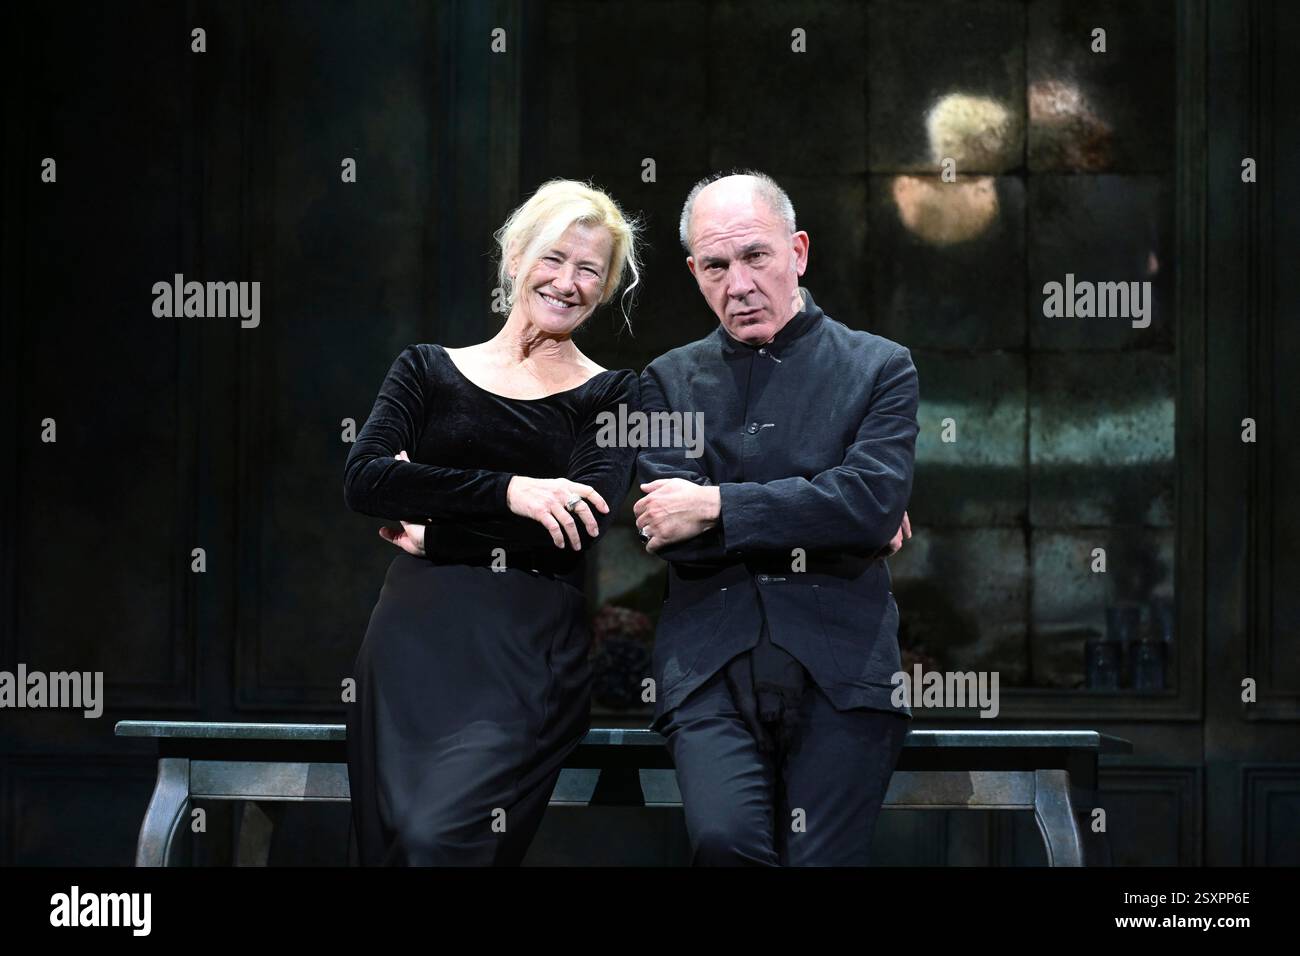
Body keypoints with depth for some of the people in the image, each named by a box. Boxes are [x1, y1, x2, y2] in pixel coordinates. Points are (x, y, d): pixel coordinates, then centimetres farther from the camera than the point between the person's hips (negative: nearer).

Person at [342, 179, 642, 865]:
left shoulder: (611, 395, 10)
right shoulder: (429, 370, 14)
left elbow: (587, 520, -7)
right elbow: (363, 480, -3)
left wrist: (433, 532, -4)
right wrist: (508, 491, -12)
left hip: (531, 659, -2)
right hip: (413, 643, 2)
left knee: (439, 839, -21)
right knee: (388, 840, -3)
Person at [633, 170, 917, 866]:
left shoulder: (880, 367, 11)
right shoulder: (669, 380, 15)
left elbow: (873, 505, -7)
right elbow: (668, 534, 0)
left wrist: (716, 507, -6)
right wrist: (818, 523, -3)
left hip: (841, 660, 0)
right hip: (710, 662, 1)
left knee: (822, 859, -13)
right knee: (724, 837, -24)